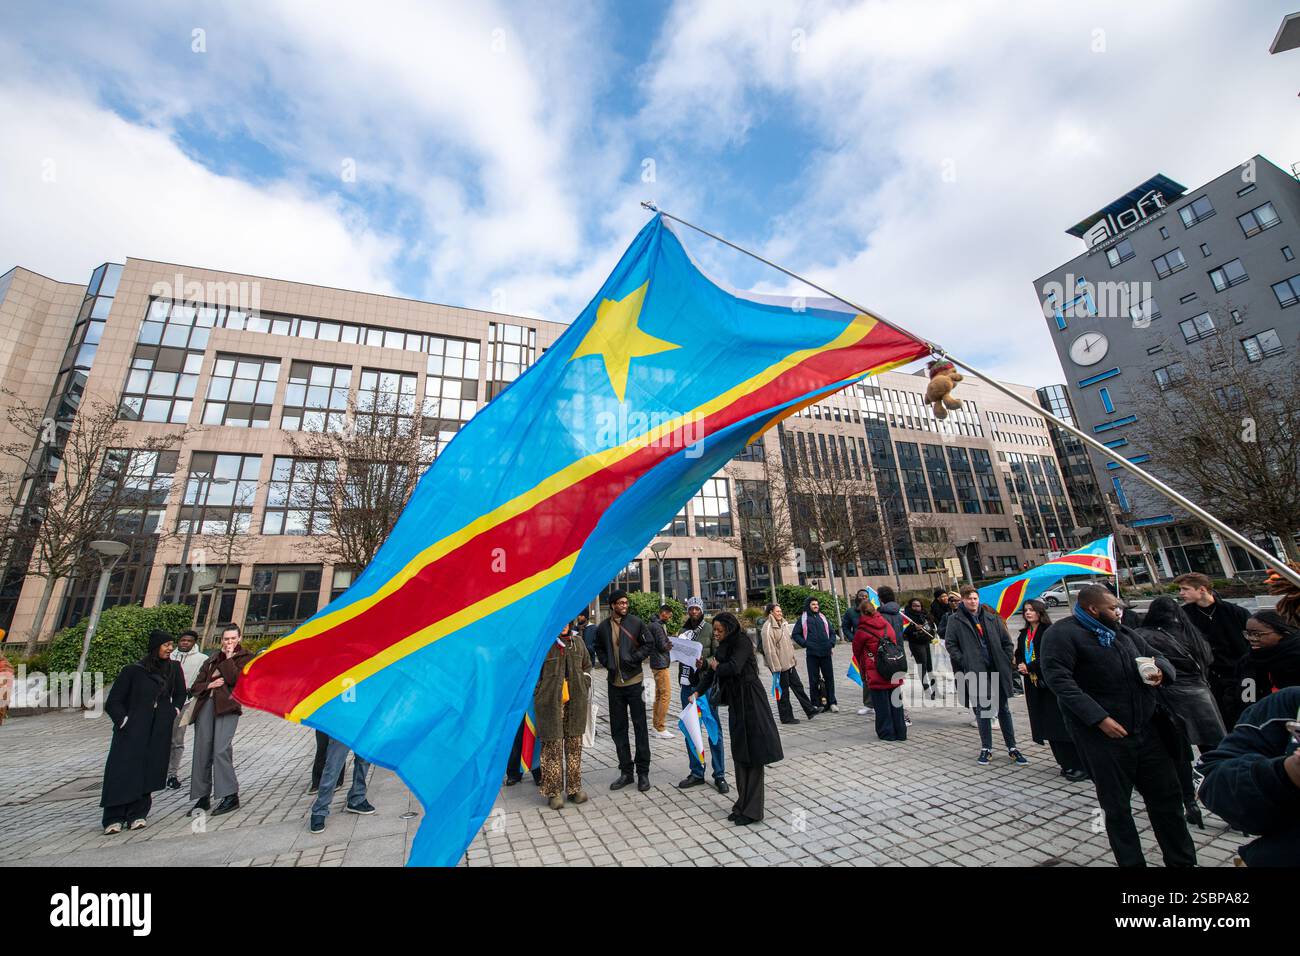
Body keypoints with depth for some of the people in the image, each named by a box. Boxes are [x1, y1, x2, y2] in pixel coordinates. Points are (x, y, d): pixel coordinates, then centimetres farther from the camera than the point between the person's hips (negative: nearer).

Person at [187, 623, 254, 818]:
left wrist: (229, 658, -5)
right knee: (202, 751, 6)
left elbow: (236, 679, -9)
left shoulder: (245, 657, 6)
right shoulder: (212, 660, 21)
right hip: (206, 705, 5)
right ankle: (203, 797, 18)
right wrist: (210, 684, -3)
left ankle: (231, 796, -7)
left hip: (227, 706, -5)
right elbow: (195, 686, 18)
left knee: (221, 750, -13)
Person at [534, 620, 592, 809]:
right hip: (551, 702, -4)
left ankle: (574, 787, 25)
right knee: (552, 746, 2)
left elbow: (587, 665, 19)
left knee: (575, 744, 11)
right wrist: (539, 693, -3)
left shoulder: (577, 641, 8)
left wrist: (584, 685, 11)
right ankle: (554, 791, 17)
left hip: (575, 701, 5)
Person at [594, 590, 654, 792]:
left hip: (634, 681, -3)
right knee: (618, 728, 11)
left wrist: (634, 658, -10)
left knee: (640, 726, 5)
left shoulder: (636, 622, -6)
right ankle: (625, 771, 25)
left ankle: (643, 772, 18)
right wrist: (607, 663, 2)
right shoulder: (603, 627, 1)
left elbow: (650, 643, -1)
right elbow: (599, 648, 17)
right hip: (615, 683, 3)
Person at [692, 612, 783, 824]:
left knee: (753, 754, 0)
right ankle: (743, 805, 24)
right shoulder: (723, 647, 10)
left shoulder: (742, 642, -14)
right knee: (739, 754, 13)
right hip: (736, 703, 8)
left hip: (751, 702, -8)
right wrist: (697, 692, 4)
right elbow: (711, 672, 13)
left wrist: (716, 667, -9)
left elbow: (734, 667, -28)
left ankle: (752, 810, 8)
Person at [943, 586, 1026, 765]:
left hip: (997, 670, 3)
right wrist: (963, 662, -13)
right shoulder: (955, 620, -3)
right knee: (982, 711, 4)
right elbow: (950, 644, -5)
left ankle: (1012, 747, 25)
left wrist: (1006, 661, 2)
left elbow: (1007, 641, 12)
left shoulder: (992, 618, 7)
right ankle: (986, 748, 17)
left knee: (1004, 710, 13)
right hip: (975, 672, -3)